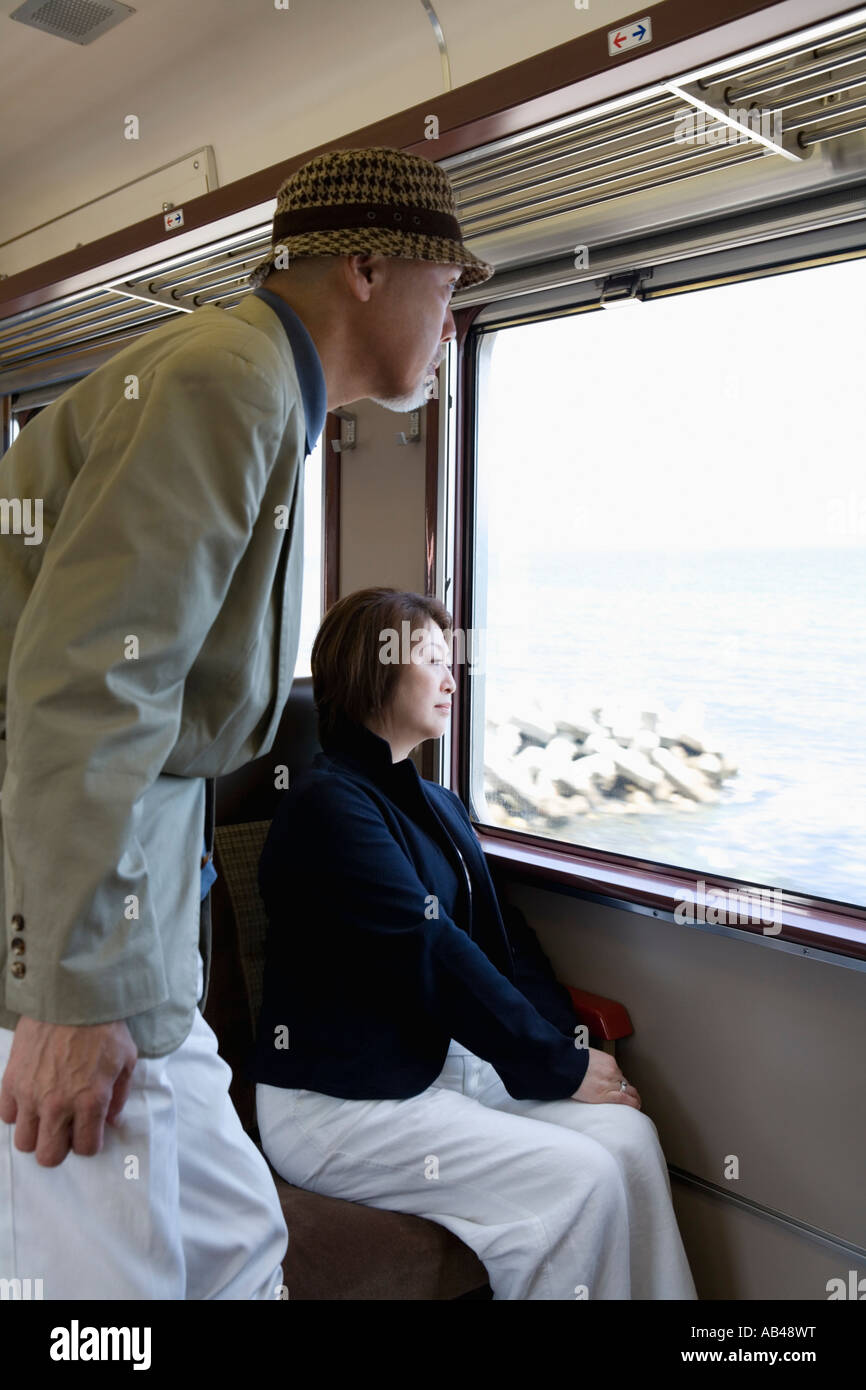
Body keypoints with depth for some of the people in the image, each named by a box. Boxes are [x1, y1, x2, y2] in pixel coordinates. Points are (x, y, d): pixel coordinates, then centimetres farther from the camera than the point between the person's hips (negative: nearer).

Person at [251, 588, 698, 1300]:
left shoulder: (440, 806, 13)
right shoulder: (329, 803, -16)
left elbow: (504, 939, 6)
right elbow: (431, 955, -20)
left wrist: (576, 1047, -8)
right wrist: (560, 1068, -14)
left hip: (445, 1062, 8)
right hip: (338, 1103, -8)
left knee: (629, 1133, -9)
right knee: (581, 1180, -18)